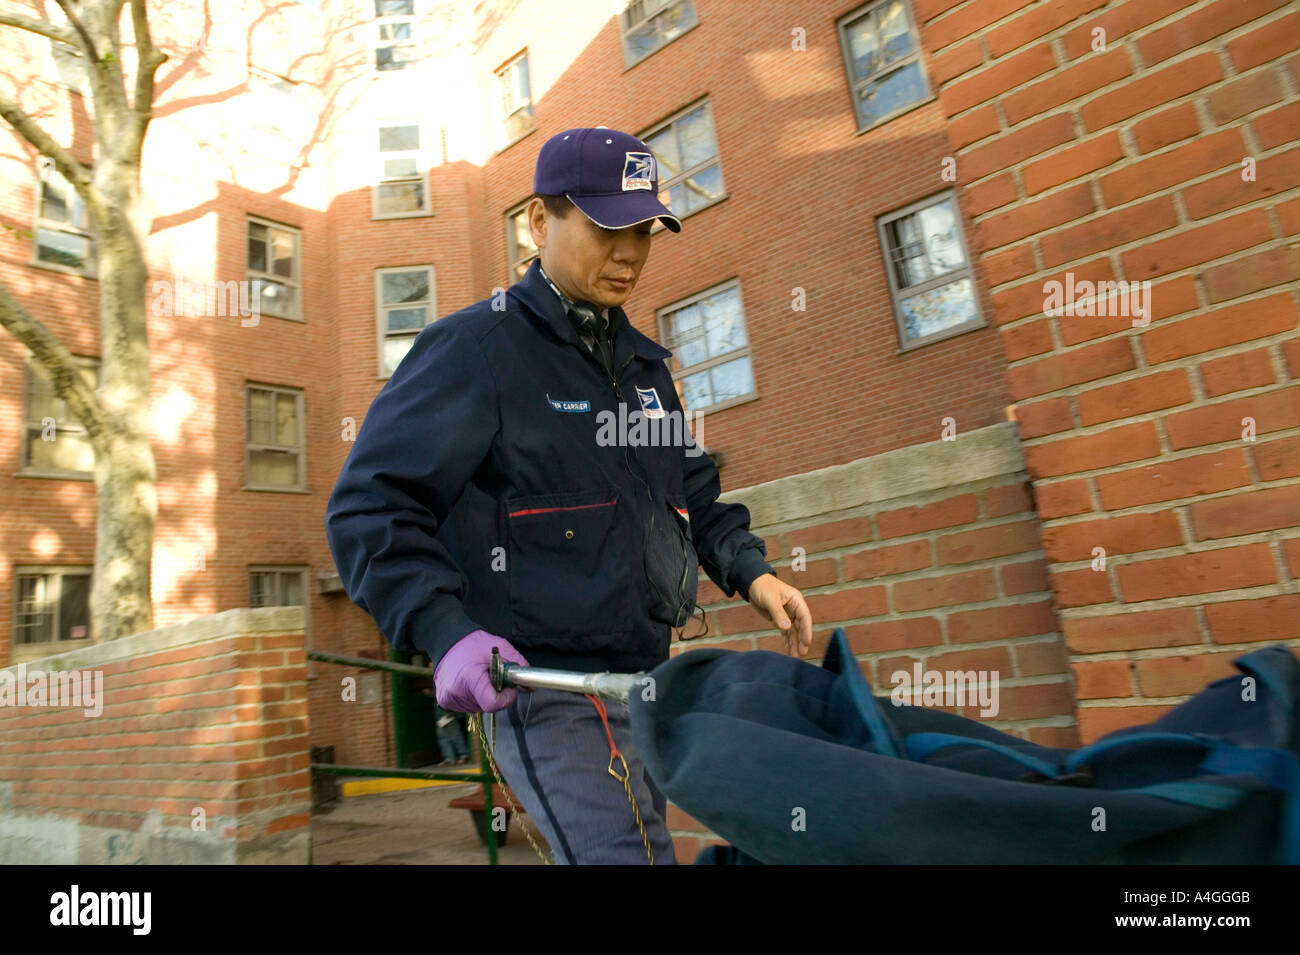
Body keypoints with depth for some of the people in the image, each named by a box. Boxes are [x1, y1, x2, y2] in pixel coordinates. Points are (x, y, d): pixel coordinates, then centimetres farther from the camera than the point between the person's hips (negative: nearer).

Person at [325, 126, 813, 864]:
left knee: (647, 841, 21)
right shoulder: (476, 347, -9)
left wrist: (750, 571, 6)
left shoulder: (643, 361, 14)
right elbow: (370, 505, -13)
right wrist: (444, 631, -26)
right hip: (543, 689, -8)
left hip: (647, 679, 8)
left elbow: (693, 489, 22)